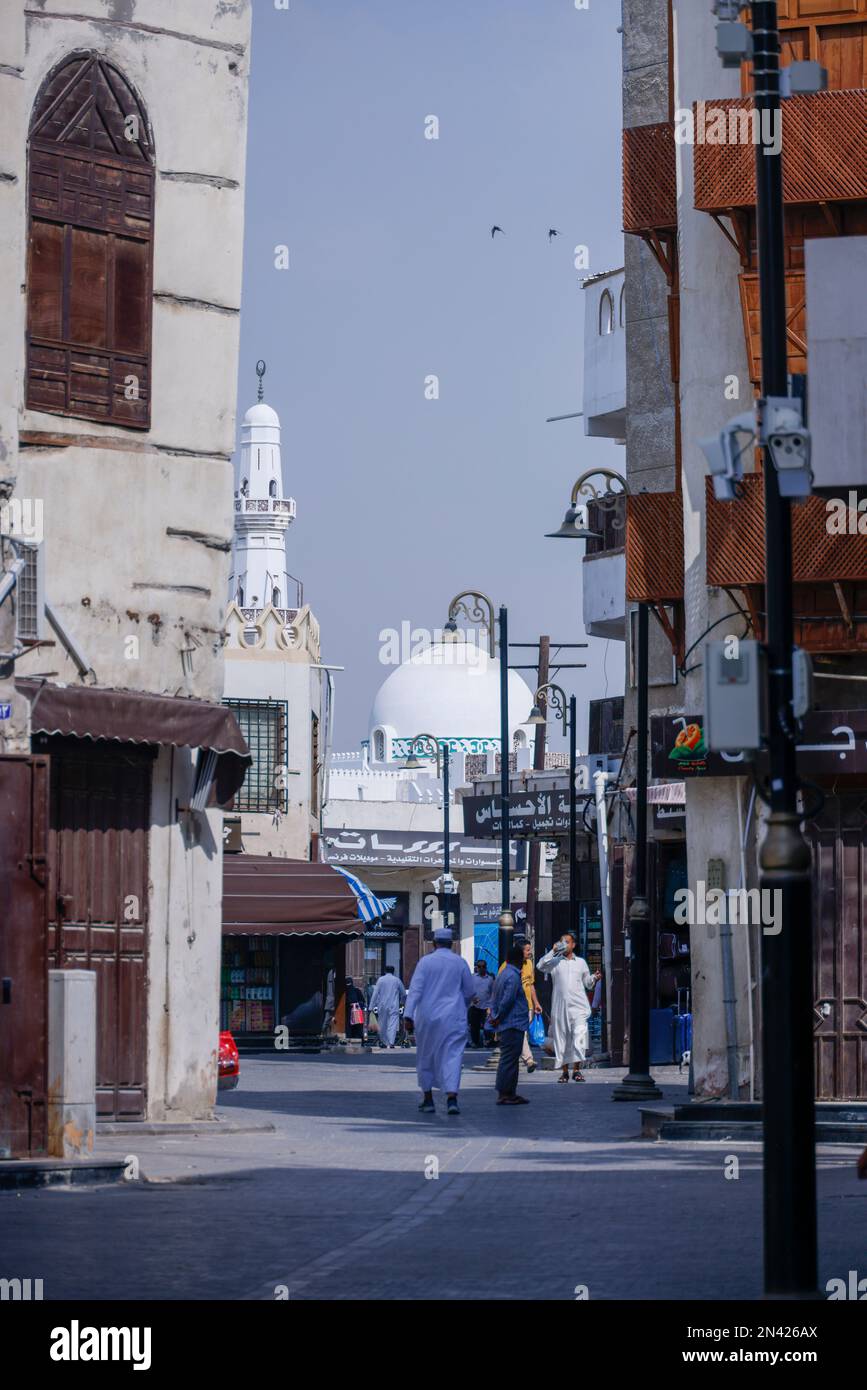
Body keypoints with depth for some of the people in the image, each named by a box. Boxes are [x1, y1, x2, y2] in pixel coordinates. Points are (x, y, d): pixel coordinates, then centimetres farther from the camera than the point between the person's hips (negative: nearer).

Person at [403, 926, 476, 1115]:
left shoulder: (425, 962, -3)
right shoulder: (460, 963, 1)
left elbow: (415, 989, -10)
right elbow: (470, 991, 7)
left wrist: (408, 1015, -13)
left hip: (427, 1017, 0)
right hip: (453, 1018, 0)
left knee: (426, 1057, 14)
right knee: (452, 1056, -4)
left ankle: (428, 1099, 20)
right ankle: (451, 1097, -21)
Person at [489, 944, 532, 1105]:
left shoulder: (503, 974, 16)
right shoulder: (513, 977, -15)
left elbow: (494, 1000, 17)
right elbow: (507, 1000, -20)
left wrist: (494, 1017, 9)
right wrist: (499, 1018, -10)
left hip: (504, 1026, 10)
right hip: (513, 1025, -10)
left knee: (508, 1060, 13)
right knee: (509, 1060, -7)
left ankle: (510, 1093, 17)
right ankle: (504, 1094, -7)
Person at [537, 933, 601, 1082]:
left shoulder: (581, 962, 15)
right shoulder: (555, 962, 10)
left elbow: (587, 983, 21)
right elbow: (541, 966, -8)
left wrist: (595, 978, 0)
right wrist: (554, 951, -9)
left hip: (578, 1005, 0)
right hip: (560, 1006, 0)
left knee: (579, 1036, -14)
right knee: (561, 1038, 2)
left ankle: (577, 1069, -10)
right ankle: (564, 1070, 9)